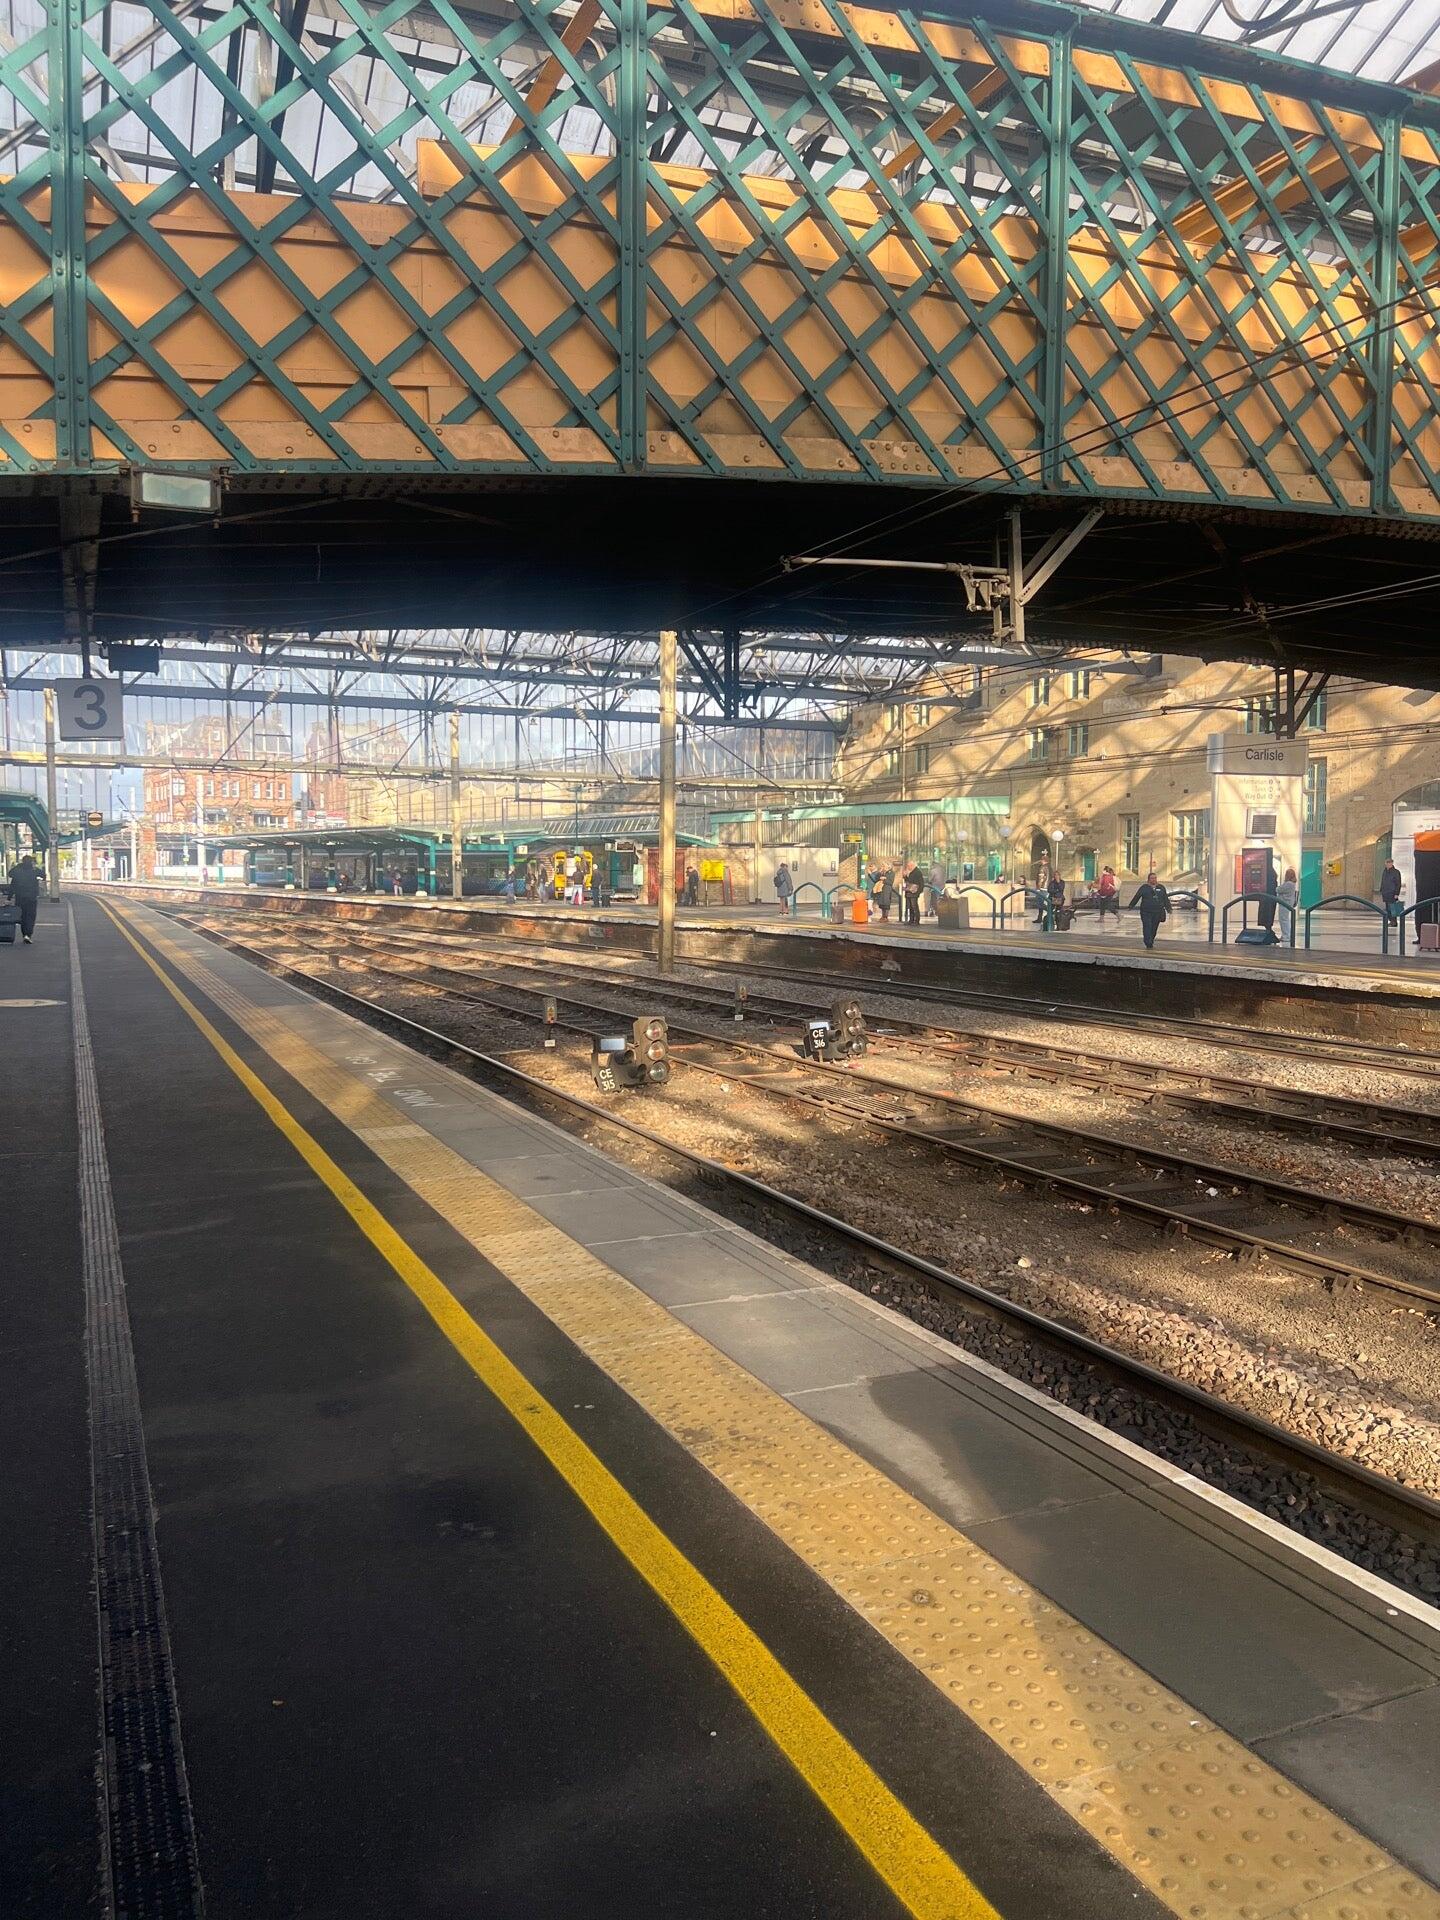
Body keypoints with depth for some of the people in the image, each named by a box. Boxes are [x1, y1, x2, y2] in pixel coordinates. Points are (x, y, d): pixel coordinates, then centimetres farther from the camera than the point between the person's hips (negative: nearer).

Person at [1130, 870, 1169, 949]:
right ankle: (1148, 944, -15)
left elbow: (1166, 899, 15)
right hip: (1146, 912, -3)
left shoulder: (1161, 888, 12)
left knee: (1154, 929, 6)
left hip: (1157, 912, 3)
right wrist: (1131, 906, 3)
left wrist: (1168, 909, 10)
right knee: (1147, 928, -12)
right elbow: (1136, 897, 5)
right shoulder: (1144, 888, 4)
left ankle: (1151, 942, 20)